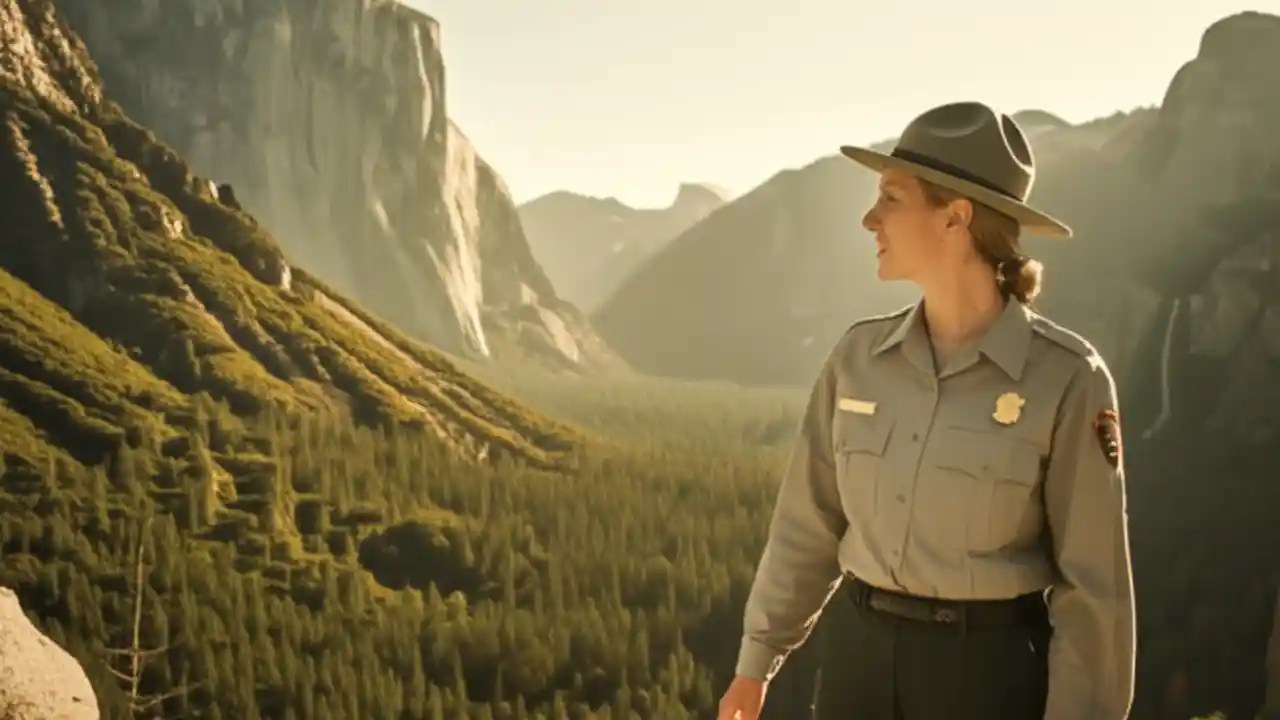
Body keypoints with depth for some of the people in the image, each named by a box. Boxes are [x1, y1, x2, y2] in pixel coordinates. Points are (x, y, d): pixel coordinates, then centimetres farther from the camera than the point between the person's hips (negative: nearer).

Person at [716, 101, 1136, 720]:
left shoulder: (1065, 377, -14)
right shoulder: (859, 356, 0)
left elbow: (1092, 580, -10)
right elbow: (809, 521, 9)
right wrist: (757, 659, 14)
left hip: (989, 670, -4)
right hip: (859, 654, 4)